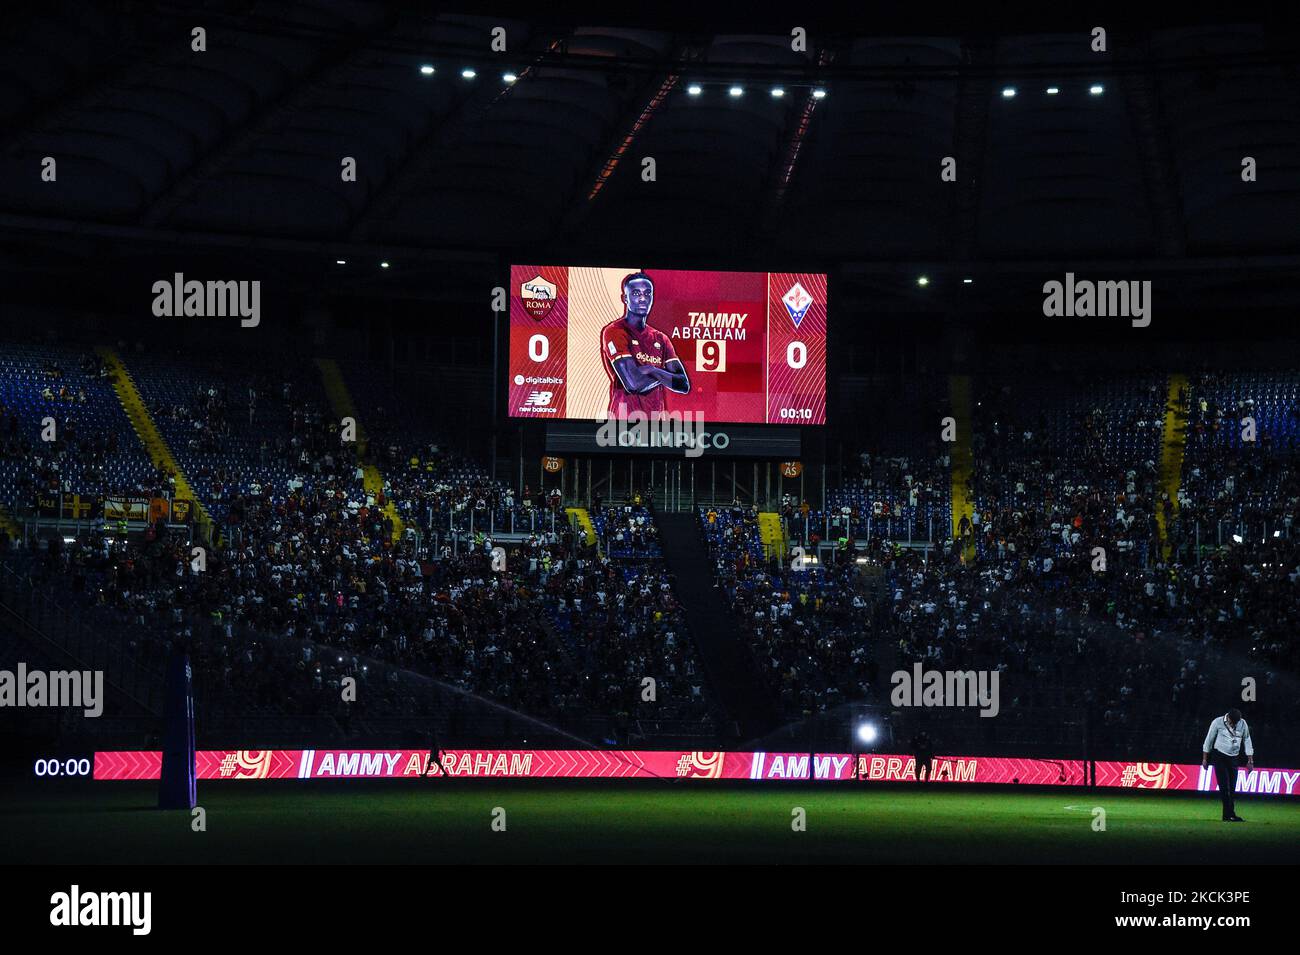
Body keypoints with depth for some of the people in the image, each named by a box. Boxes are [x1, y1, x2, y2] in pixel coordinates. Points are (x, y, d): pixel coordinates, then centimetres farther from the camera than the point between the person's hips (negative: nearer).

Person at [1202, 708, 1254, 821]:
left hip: (1233, 759, 4)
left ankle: (1227, 815, 6)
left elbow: (1247, 741, 7)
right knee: (1224, 786, -12)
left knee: (1232, 787, 1)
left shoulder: (1242, 724, -1)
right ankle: (1230, 814, -16)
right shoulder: (1218, 722, -9)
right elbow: (1209, 740, -1)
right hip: (1220, 756, -4)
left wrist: (1250, 760, 5)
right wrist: (1205, 759, 2)